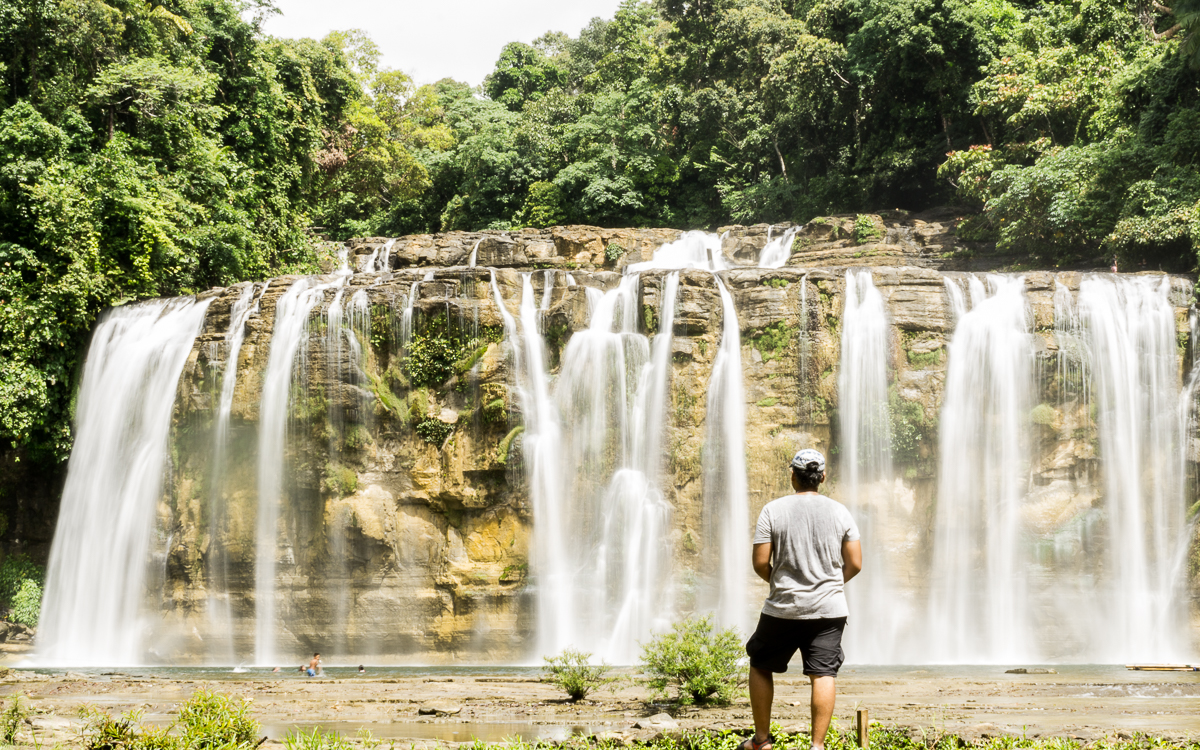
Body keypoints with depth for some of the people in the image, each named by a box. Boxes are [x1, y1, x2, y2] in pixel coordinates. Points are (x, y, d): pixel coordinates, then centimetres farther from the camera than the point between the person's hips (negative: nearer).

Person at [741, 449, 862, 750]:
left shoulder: (773, 510, -5)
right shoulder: (839, 512, 1)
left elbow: (760, 562, -7)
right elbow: (855, 564, 2)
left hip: (783, 608, -1)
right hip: (829, 609, 1)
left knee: (761, 667, 15)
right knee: (823, 674, 2)